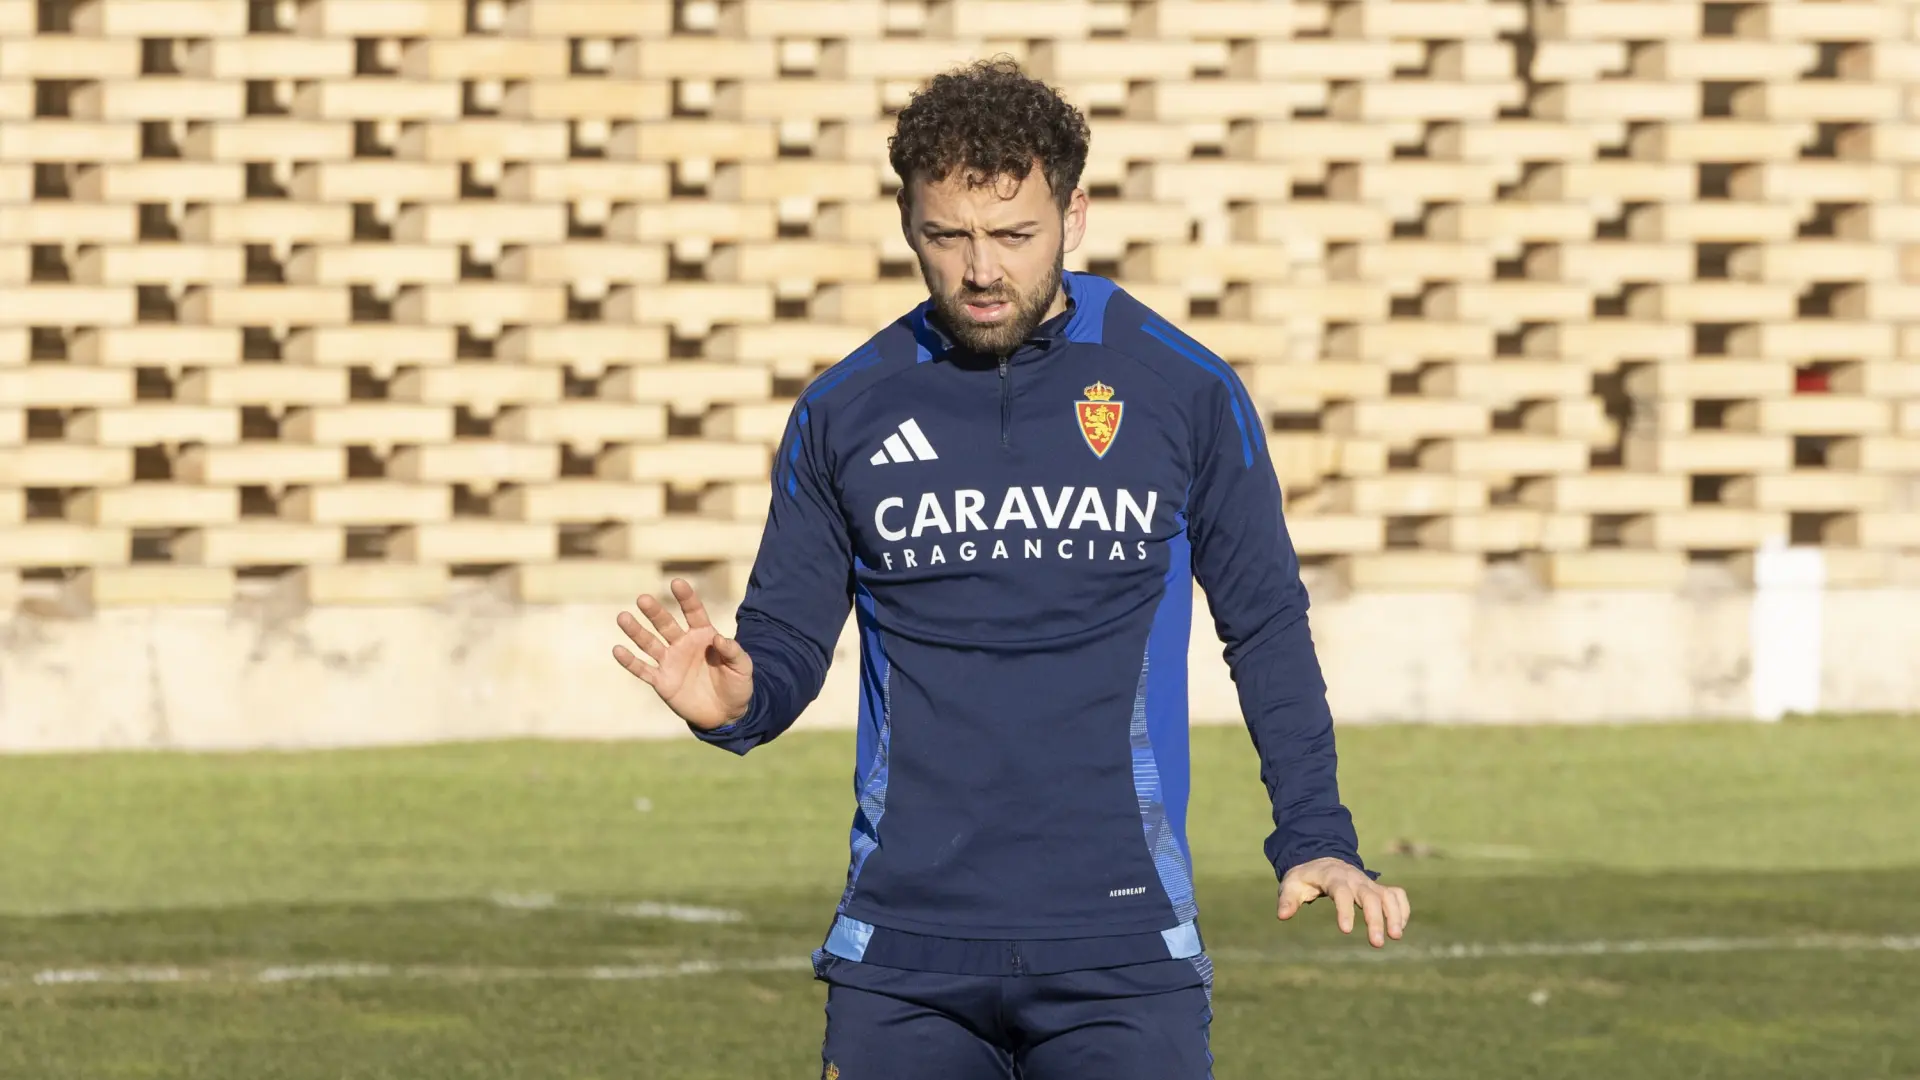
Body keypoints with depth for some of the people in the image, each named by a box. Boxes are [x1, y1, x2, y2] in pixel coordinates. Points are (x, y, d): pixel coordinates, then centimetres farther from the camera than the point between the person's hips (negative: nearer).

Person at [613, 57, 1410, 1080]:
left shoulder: (1187, 392, 2)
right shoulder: (843, 413, 5)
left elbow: (1267, 630, 8)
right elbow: (788, 639, 10)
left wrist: (1315, 836, -2)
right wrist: (734, 700, -13)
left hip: (1121, 950, -1)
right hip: (902, 948, 1)